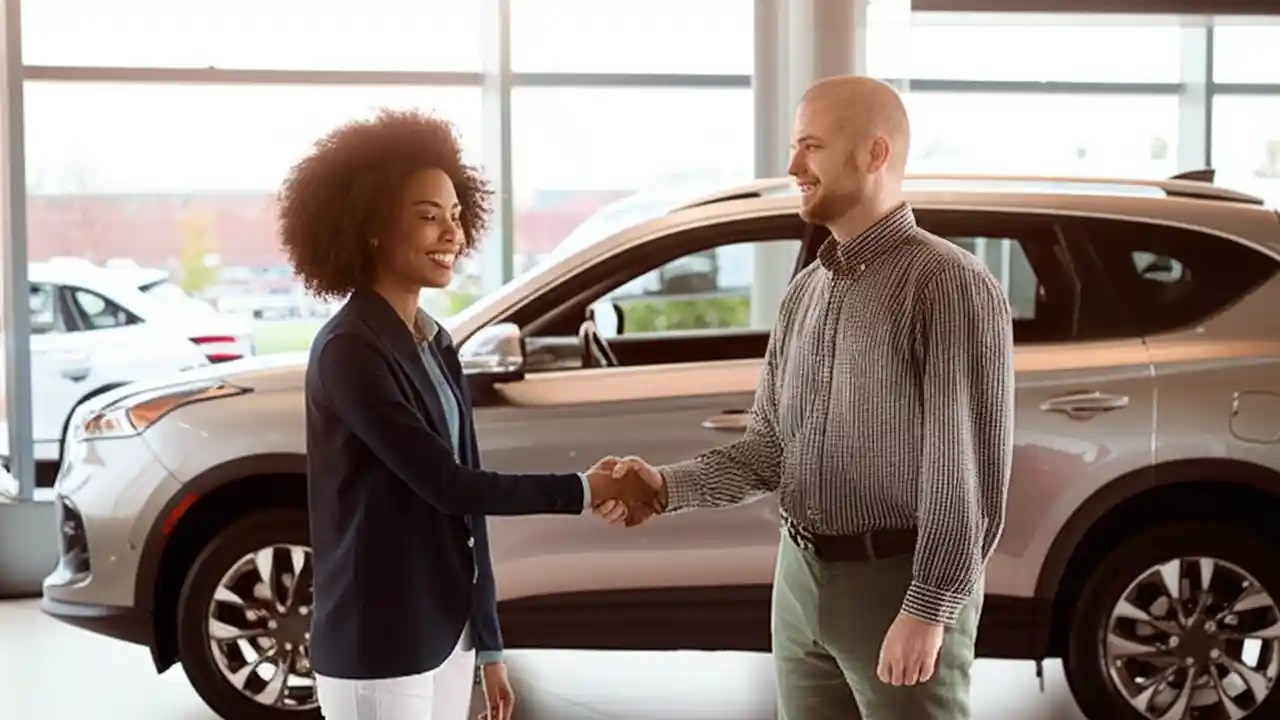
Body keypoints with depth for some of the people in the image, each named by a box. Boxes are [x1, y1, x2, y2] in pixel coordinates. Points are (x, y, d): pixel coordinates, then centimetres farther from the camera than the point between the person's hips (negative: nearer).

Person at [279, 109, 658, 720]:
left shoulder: (435, 345, 10)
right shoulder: (348, 350, -15)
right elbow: (444, 484, -18)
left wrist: (488, 646, 13)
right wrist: (583, 490, -11)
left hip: (445, 632, 8)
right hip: (378, 649, -7)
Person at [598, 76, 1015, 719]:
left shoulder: (949, 285, -13)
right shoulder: (805, 291, 10)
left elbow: (968, 466, -17)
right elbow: (770, 448, 11)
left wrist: (929, 609, -20)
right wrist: (670, 485, -4)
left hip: (900, 583, -7)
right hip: (800, 581, 7)